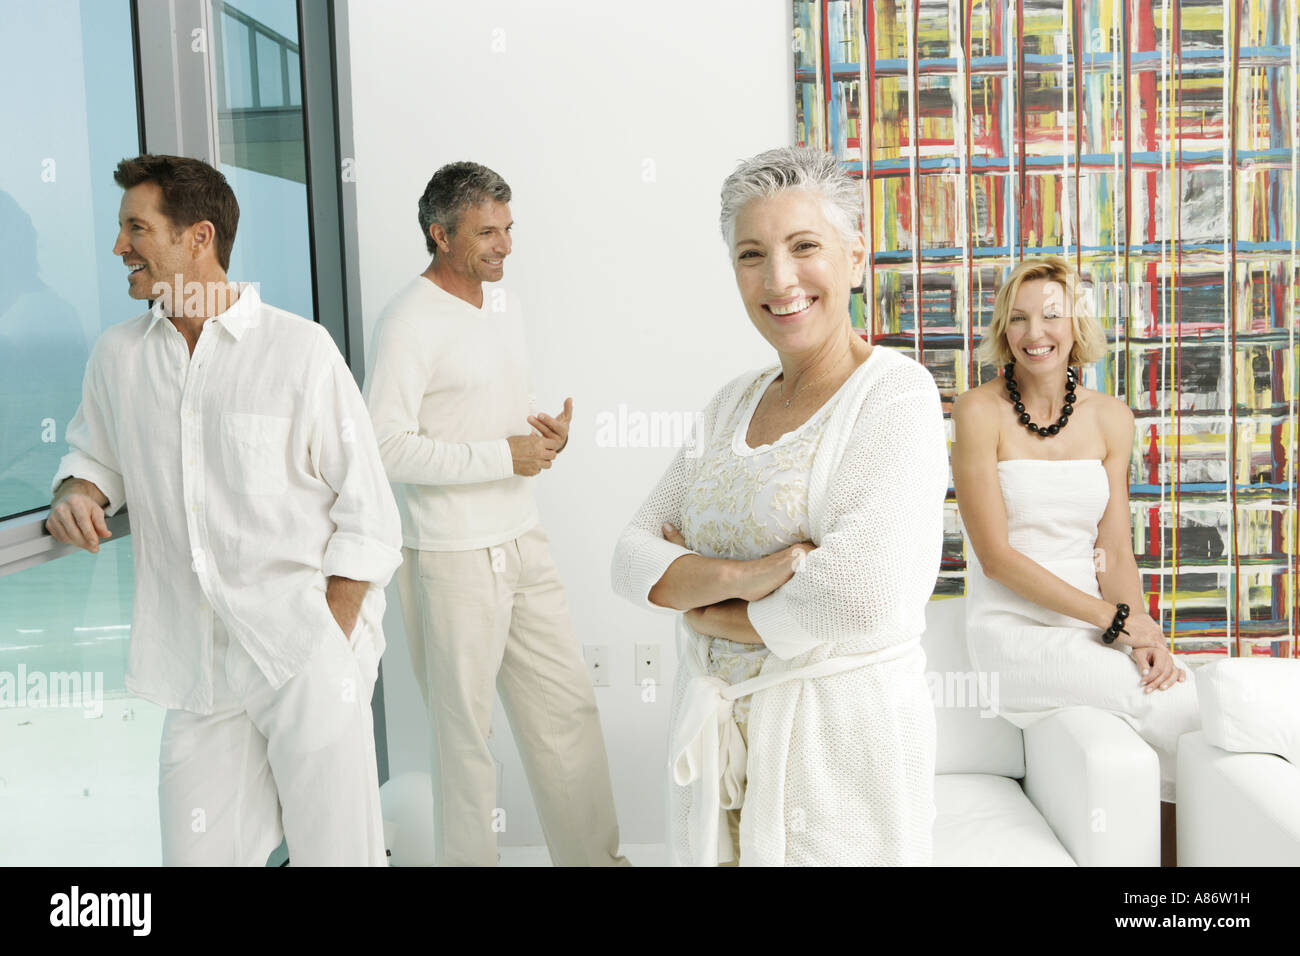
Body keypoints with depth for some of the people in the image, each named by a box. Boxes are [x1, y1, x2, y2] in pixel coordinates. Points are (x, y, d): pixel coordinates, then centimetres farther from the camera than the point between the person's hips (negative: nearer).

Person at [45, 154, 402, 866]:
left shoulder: (299, 348, -6)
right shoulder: (116, 357, 8)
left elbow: (367, 515, -5)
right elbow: (94, 453, 25)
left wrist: (329, 644, -9)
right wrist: (76, 494, 1)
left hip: (307, 659, -4)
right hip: (197, 667, 4)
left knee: (336, 851, 3)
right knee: (199, 854, 10)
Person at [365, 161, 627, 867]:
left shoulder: (503, 304, 12)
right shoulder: (409, 322, -14)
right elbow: (386, 447, -20)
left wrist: (548, 433, 0)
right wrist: (505, 457, -19)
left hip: (522, 543, 8)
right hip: (452, 560, -8)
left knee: (568, 707, 13)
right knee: (464, 730, 6)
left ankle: (593, 855, 28)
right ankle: (467, 859, 25)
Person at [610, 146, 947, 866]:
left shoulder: (896, 394, -14)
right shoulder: (733, 404, 6)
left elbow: (864, 600, -27)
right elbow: (632, 557, 1)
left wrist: (703, 609, -12)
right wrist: (739, 574, -19)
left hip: (841, 732, -6)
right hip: (715, 723, 6)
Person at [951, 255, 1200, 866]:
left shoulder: (1110, 418, 8)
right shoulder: (980, 411, -6)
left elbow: (1115, 551, 7)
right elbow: (997, 556, -10)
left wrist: (1146, 632, -11)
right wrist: (1114, 618, -14)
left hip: (1096, 626, 4)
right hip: (1013, 628, -4)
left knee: (1199, 694, -22)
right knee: (1178, 707, -23)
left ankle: (1176, 840, -1)